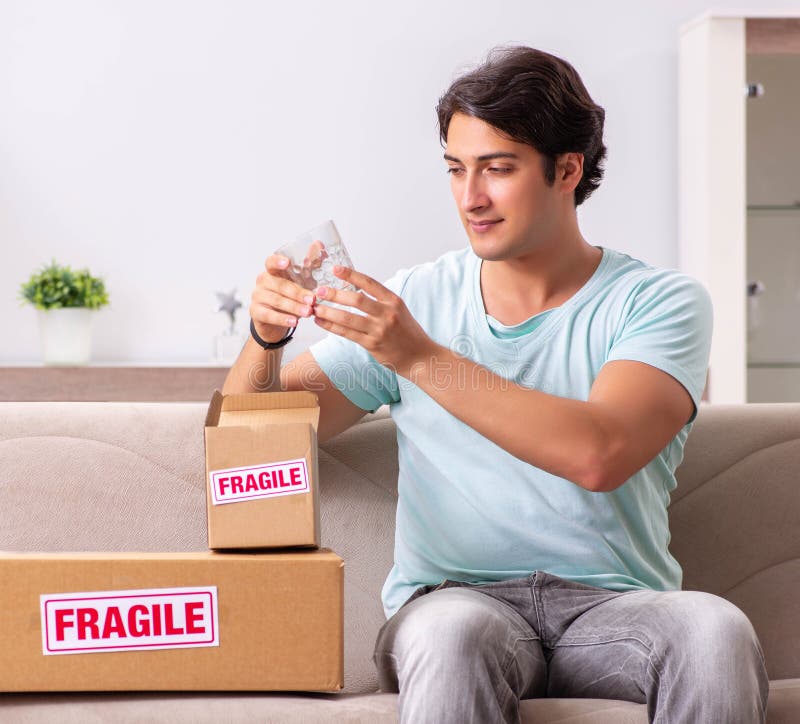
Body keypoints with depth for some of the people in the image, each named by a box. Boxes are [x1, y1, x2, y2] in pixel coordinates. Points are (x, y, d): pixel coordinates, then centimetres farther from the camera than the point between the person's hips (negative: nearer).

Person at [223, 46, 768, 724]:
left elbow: (599, 455, -18)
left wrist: (421, 358, -21)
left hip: (614, 602, 0)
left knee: (716, 629, -33)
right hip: (455, 594, 1)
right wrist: (266, 337, -11)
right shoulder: (415, 299, 10)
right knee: (450, 633, -35)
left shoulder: (658, 300, 2)